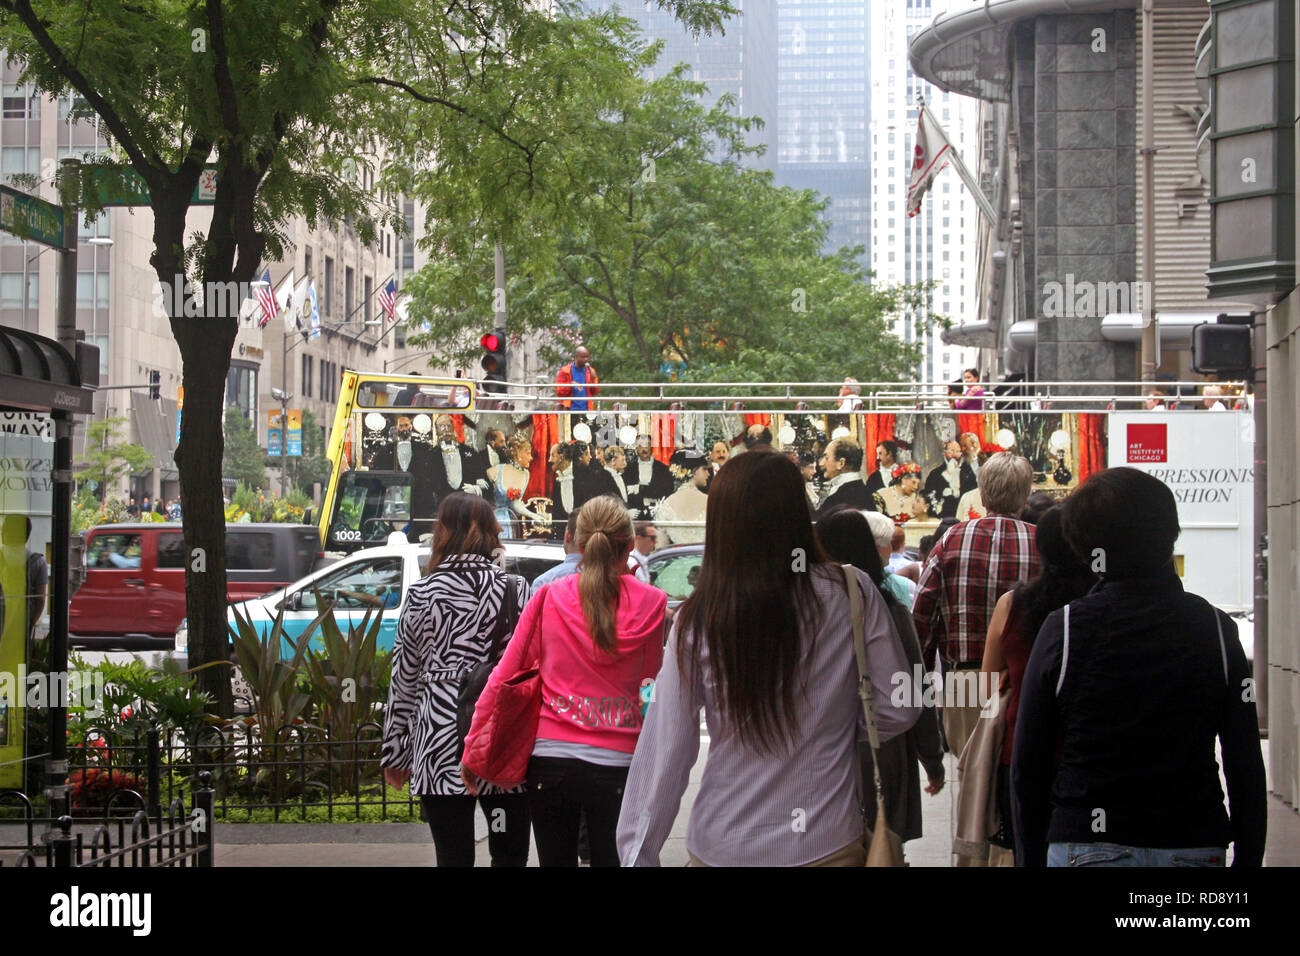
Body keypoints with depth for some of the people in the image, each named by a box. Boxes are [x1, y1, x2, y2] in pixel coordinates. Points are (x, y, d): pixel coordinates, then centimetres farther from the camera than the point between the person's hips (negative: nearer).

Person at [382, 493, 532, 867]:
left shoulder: (422, 594, 1)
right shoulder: (517, 590, 3)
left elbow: (403, 680, 4)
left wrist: (395, 751, 11)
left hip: (441, 744, -1)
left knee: (454, 855, 3)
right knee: (510, 854, 7)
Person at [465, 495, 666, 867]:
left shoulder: (550, 596, 0)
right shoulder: (649, 604, -3)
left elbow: (504, 675, 3)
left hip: (550, 757, 1)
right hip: (615, 763, -1)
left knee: (556, 860, 12)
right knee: (612, 859, 6)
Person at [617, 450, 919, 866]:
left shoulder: (698, 620, -11)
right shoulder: (852, 594, -10)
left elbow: (664, 750, -8)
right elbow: (898, 711, -2)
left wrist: (637, 855, 0)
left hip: (722, 847, 1)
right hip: (827, 844, 0)